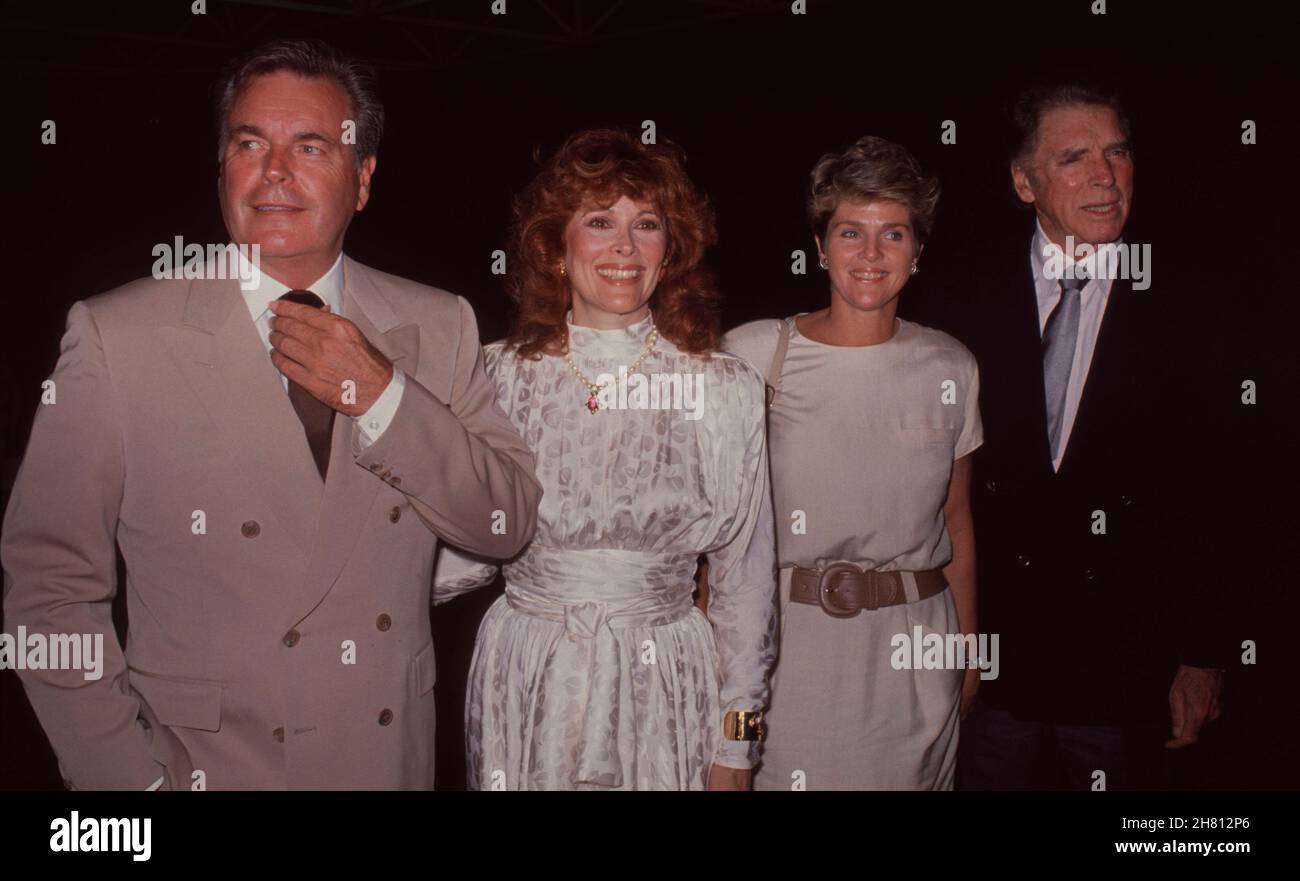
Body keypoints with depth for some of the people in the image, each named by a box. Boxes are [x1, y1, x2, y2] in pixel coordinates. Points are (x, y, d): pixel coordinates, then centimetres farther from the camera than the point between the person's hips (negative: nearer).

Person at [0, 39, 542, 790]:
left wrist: (380, 396, -18)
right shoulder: (115, 335, -10)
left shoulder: (438, 327, -2)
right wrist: (130, 776, -14)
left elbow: (508, 525, -6)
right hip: (202, 765, -3)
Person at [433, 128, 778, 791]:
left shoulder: (729, 391, -5)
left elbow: (744, 581, 1)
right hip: (524, 689, 1)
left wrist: (737, 743, 2)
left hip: (664, 691, 0)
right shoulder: (497, 377, -3)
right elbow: (460, 560, 2)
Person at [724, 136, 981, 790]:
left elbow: (956, 519, 12)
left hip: (916, 647, 3)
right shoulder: (751, 355, -5)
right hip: (786, 638, -2)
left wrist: (968, 648, 13)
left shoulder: (950, 368, 4)